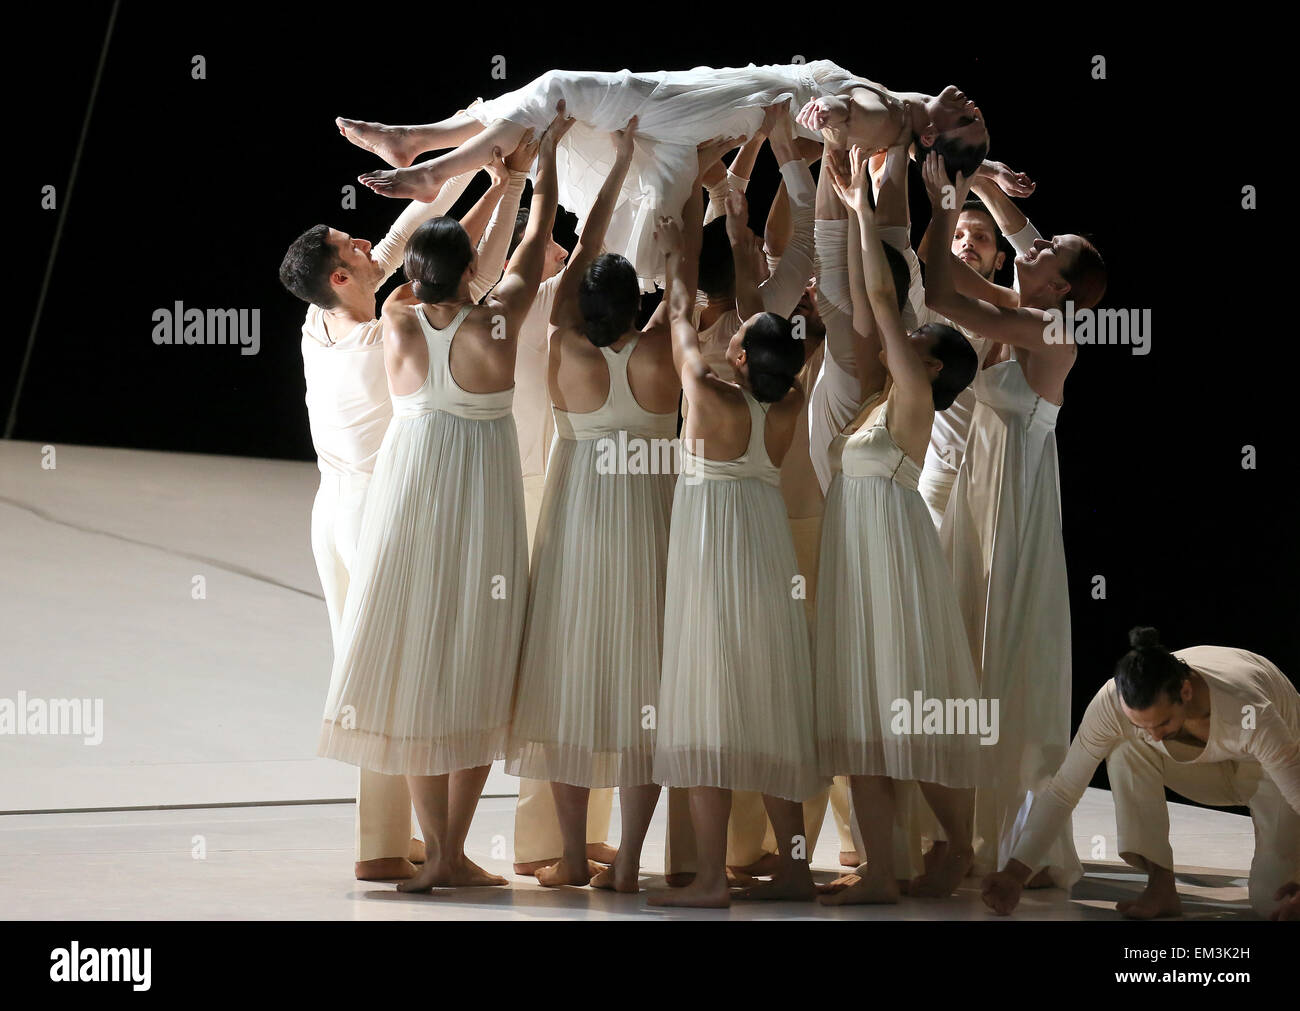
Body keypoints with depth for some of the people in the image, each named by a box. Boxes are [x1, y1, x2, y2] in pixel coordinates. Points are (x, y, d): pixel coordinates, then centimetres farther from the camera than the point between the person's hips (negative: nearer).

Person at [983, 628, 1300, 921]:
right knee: (1125, 750, -28)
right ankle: (1161, 888, -19)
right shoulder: (1111, 702, -32)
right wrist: (1015, 874, -32)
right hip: (1207, 765, 4)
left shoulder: (1251, 712, -43)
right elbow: (1062, 789, -24)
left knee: (1272, 902, -22)